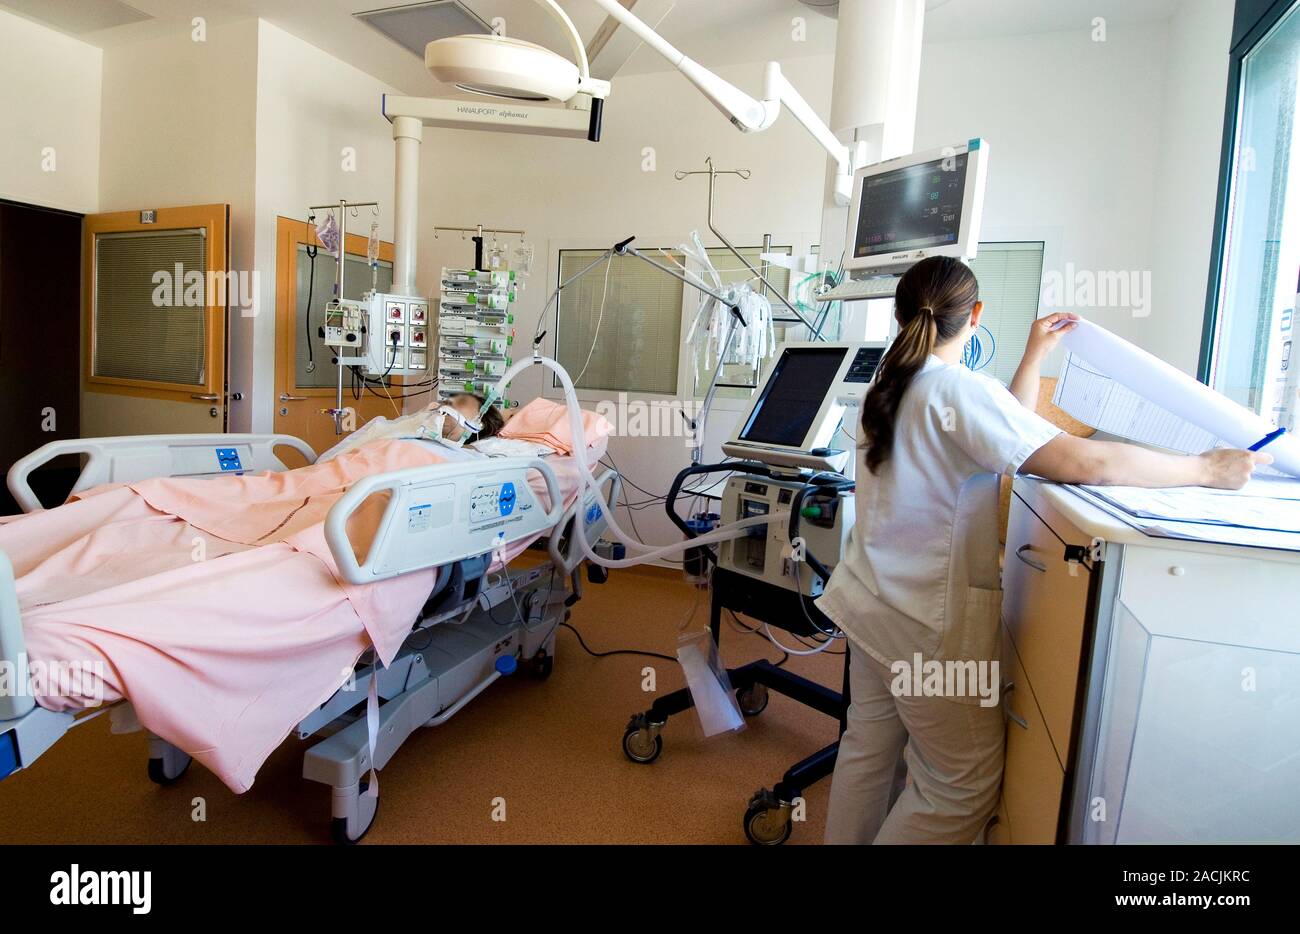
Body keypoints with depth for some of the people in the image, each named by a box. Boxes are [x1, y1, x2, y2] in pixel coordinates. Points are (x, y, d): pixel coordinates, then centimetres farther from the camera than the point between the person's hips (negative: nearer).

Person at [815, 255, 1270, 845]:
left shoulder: (892, 382, 8)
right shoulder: (956, 388, -20)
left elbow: (1005, 434, 15)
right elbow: (1083, 463, -26)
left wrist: (1035, 355, 20)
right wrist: (1207, 470, -12)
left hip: (869, 599, 9)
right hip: (929, 621, -9)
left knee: (868, 747, 19)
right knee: (964, 786, 7)